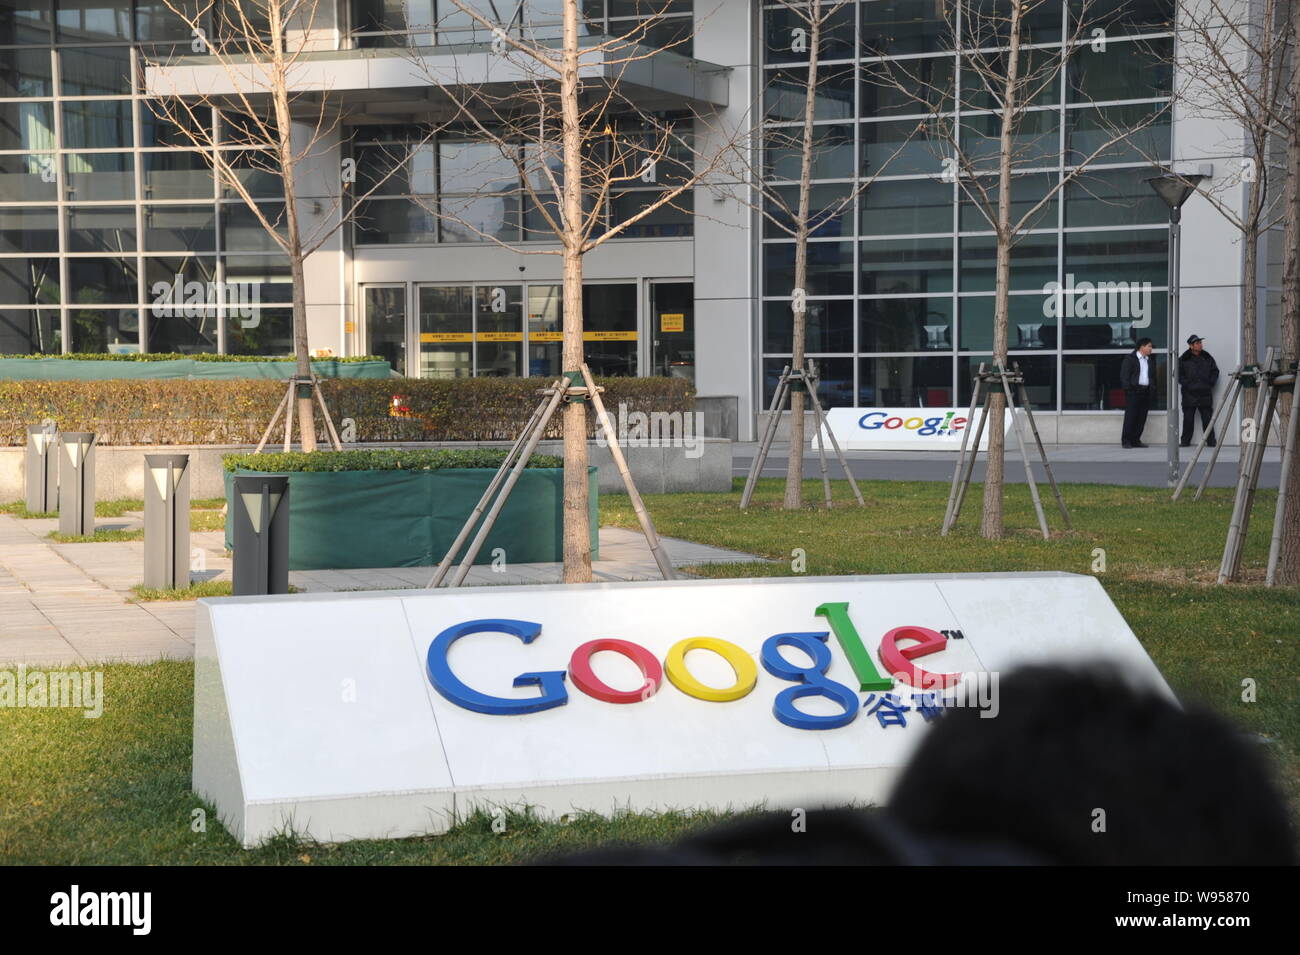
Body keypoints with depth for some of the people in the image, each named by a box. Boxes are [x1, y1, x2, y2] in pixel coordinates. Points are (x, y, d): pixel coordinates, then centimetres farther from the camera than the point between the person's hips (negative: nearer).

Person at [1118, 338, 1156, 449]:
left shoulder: (1150, 361, 19)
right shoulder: (1129, 358, -1)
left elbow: (1153, 376, 23)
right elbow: (1124, 375, -6)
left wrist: (1152, 390, 12)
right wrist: (1127, 388, -13)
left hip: (1146, 392, 6)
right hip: (1134, 391, -6)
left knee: (1142, 418, 4)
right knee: (1130, 416, -7)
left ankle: (1135, 440, 10)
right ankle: (1126, 440, -3)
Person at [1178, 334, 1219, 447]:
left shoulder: (1207, 358, 11)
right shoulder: (1183, 359, 1)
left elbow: (1215, 371, 16)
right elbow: (1179, 374, 2)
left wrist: (1211, 383, 3)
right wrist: (1186, 384, -8)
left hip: (1205, 393, 2)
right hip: (1189, 394, -2)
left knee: (1207, 418, 2)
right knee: (1188, 419, 0)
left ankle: (1211, 441, 5)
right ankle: (1185, 441, 7)